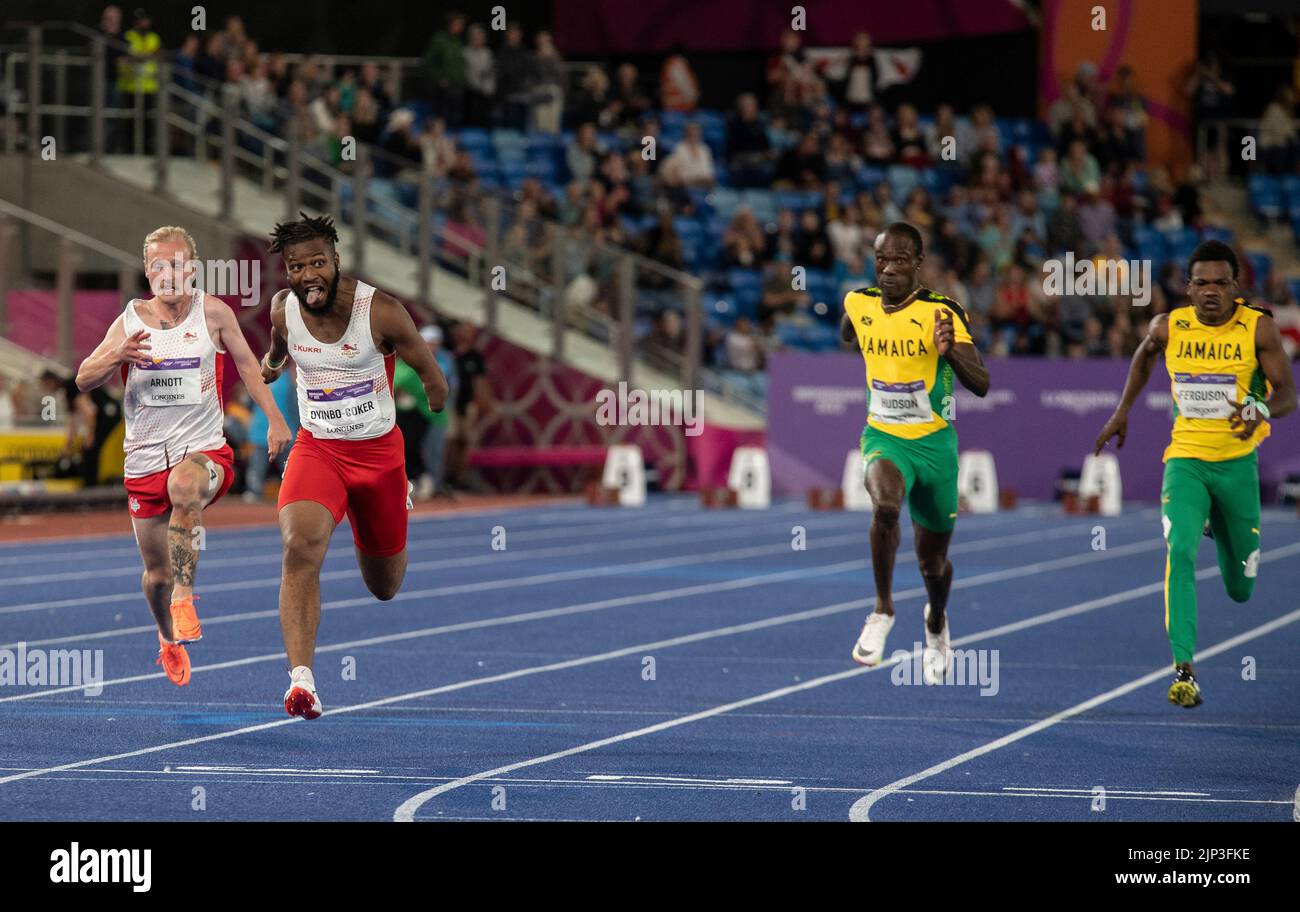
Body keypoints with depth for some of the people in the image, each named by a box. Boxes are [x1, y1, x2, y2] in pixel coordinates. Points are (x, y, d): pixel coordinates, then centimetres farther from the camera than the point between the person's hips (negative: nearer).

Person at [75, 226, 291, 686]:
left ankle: (183, 598, -40)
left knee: (185, 486, -40)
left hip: (204, 449, -3)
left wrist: (275, 419, 6)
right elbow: (84, 380, 2)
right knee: (157, 571, 9)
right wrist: (117, 356, -18)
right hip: (145, 458, 3)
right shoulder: (130, 320, 2)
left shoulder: (212, 312, -1)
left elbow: (246, 363, 13)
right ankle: (169, 639, 39)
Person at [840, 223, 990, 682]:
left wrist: (951, 351, -42)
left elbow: (981, 384, -25)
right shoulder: (858, 304, -5)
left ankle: (936, 623, 47)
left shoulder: (942, 313, -16)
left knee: (932, 560, 14)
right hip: (883, 438, 1)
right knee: (886, 504, -34)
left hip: (934, 443, -1)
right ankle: (883, 610, -19)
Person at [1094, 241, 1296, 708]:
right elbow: (1144, 356, 20)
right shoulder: (1169, 327, -4)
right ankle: (1184, 670, -25)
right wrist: (1122, 410, 18)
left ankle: (1219, 527, 51)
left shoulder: (1258, 328, -10)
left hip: (1237, 463, 0)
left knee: (1241, 589, 13)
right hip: (1185, 460, 0)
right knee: (1179, 552, -26)